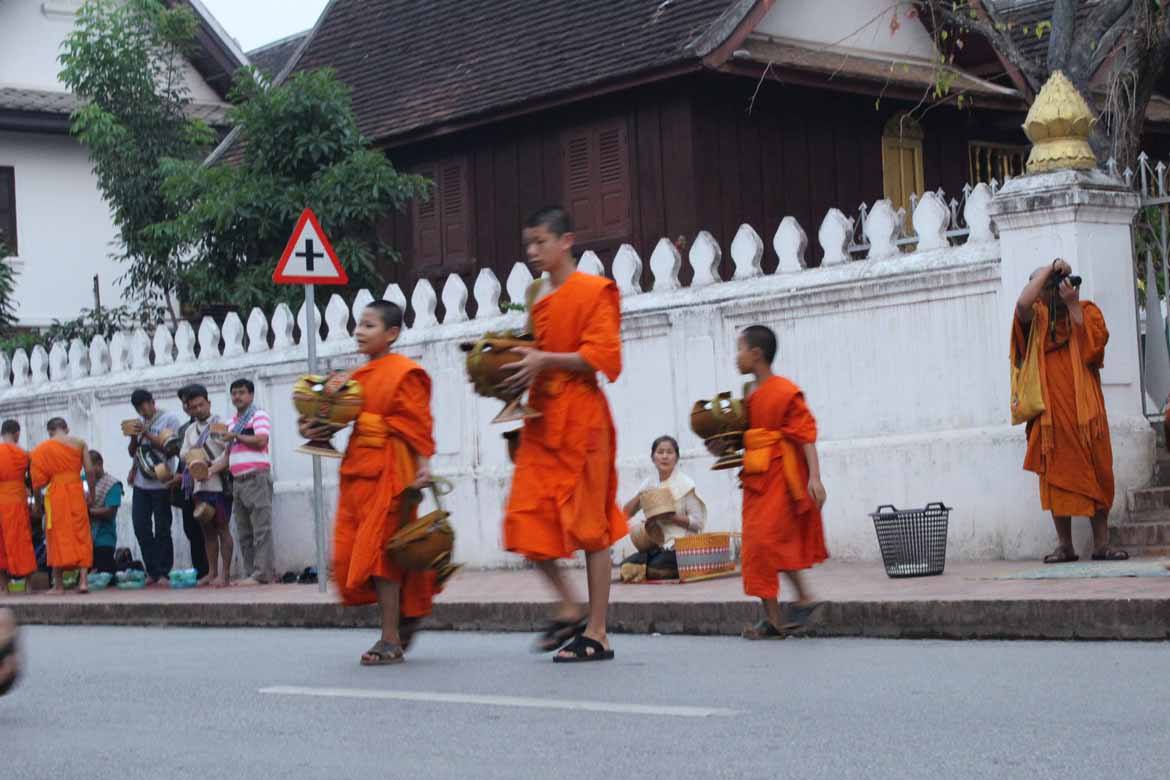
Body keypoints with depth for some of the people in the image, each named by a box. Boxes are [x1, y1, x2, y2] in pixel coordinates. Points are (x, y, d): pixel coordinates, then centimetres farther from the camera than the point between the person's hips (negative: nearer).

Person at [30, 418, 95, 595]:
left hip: (55, 494, -1)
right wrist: (91, 492, 9)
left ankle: (58, 585, 5)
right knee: (81, 535, 7)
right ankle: (84, 580, -3)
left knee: (58, 536, 4)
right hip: (76, 492, 1)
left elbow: (38, 480, -2)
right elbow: (89, 470, -2)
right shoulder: (79, 444, 4)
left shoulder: (42, 449, 1)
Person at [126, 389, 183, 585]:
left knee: (162, 530, -2)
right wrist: (134, 437, -2)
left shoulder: (169, 419, -2)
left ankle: (163, 573, 3)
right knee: (141, 528, 2)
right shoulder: (140, 423, 16)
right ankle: (152, 572, 10)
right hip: (141, 483, 6)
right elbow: (133, 452, 17)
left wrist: (146, 434, -15)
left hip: (161, 483, -6)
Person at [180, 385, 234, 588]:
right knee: (207, 530, 9)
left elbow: (229, 451, -11)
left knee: (222, 529, -5)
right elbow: (183, 454, 12)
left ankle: (225, 574, -5)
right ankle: (211, 572, 14)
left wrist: (213, 469, -22)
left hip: (219, 484, -6)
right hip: (199, 485, 6)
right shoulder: (190, 430, 18)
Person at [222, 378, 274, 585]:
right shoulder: (232, 422, 22)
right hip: (238, 481, 8)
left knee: (261, 528, -10)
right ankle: (252, 573, 8)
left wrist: (236, 437, -6)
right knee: (244, 532, 6)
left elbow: (261, 440, -16)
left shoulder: (258, 415, 0)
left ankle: (263, 573, -13)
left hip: (256, 477, -8)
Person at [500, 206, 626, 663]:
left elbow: (602, 356, -15)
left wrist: (545, 360, -21)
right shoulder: (536, 295, 17)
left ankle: (596, 633, 2)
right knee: (526, 522, 1)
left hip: (580, 417, -7)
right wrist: (522, 366, 5)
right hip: (540, 420, 7)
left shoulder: (594, 291, -6)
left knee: (590, 525, -3)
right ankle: (570, 609, 16)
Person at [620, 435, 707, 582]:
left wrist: (671, 517, -21)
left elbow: (698, 522, -9)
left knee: (654, 569, -30)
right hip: (655, 546, 5)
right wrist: (639, 497, -8)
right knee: (626, 567, -21)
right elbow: (626, 513, 9)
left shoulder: (685, 484, -4)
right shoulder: (649, 483, 11)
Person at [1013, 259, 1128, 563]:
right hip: (1051, 410, -1)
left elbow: (1095, 343, -9)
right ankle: (1064, 545, 5)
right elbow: (1022, 304, -18)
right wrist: (1048, 269, -11)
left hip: (1085, 409, 1)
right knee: (1057, 475, -1)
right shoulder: (1036, 316, 7)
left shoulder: (1087, 311, 10)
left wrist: (1073, 305, -10)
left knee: (1096, 475, -1)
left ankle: (1101, 544, 4)